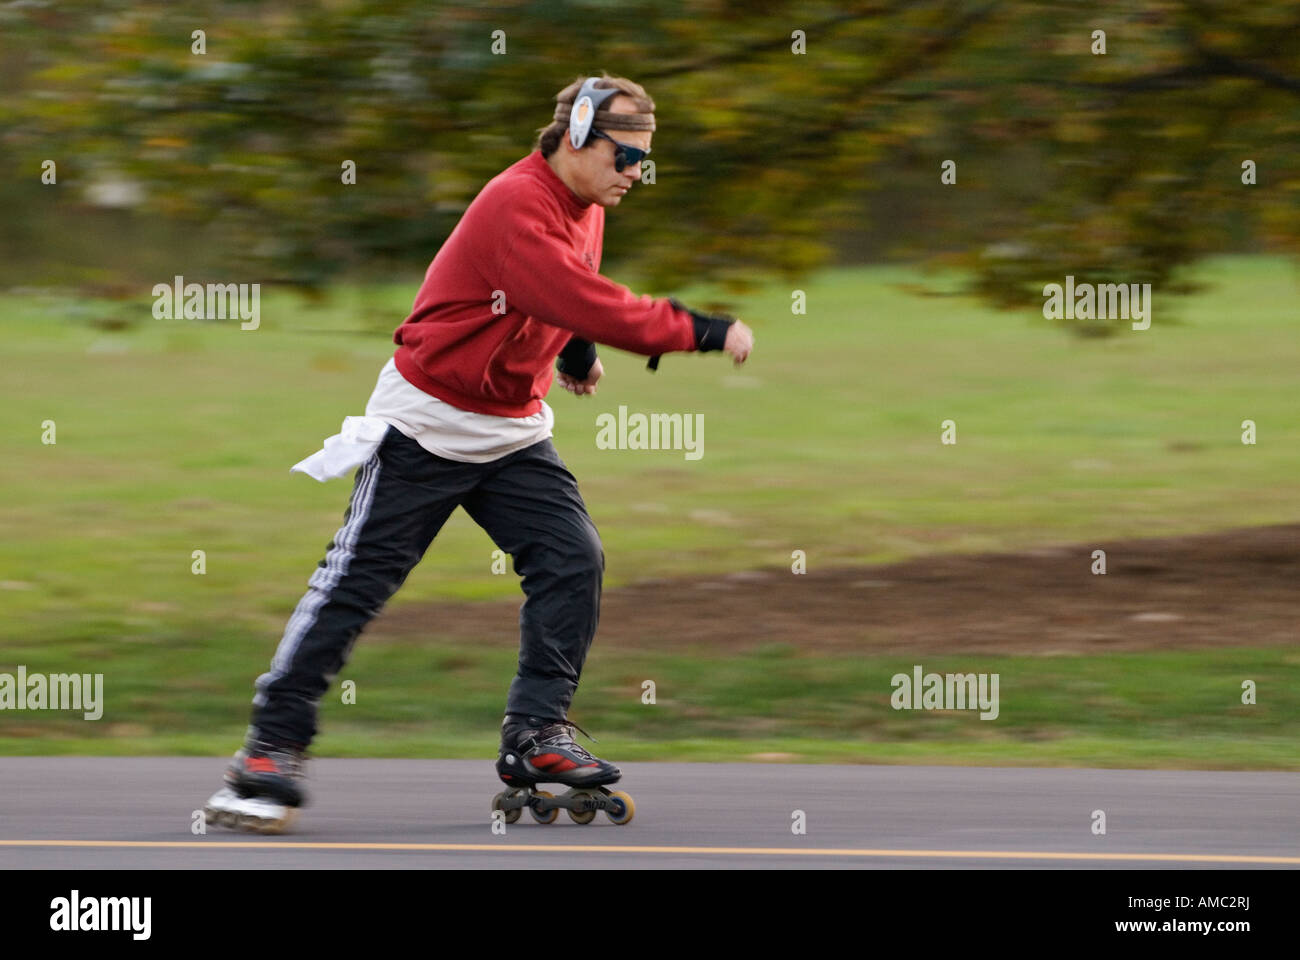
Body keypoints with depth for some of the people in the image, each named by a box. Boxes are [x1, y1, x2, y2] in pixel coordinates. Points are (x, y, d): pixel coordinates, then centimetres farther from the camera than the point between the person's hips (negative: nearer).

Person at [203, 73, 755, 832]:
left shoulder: (586, 209, 4)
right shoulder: (516, 206, -25)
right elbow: (588, 305, -34)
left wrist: (577, 351, 11)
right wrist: (703, 332, -31)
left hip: (513, 429, 8)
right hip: (427, 421, -8)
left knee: (574, 558, -8)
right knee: (356, 582, -5)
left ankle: (537, 733, -2)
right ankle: (273, 747, 1)